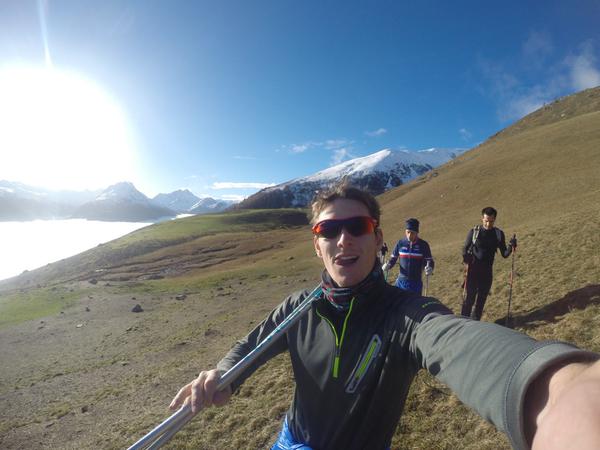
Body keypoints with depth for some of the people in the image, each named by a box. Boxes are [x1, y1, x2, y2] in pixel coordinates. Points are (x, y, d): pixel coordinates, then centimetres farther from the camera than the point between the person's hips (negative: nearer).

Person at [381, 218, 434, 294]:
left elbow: (429, 260, -1)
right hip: (401, 281, 1)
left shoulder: (423, 245, -5)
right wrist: (388, 265, -15)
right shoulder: (400, 243, -3)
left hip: (416, 282, 0)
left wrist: (429, 269, -22)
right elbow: (393, 258, 5)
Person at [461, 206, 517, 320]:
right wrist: (467, 261, -19)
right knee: (469, 298, -4)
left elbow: (504, 254, 5)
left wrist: (511, 246, -15)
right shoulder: (473, 232, -4)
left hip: (487, 272, 3)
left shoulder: (498, 234, 3)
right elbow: (465, 250, 0)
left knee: (481, 299, 11)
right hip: (472, 271, -3)